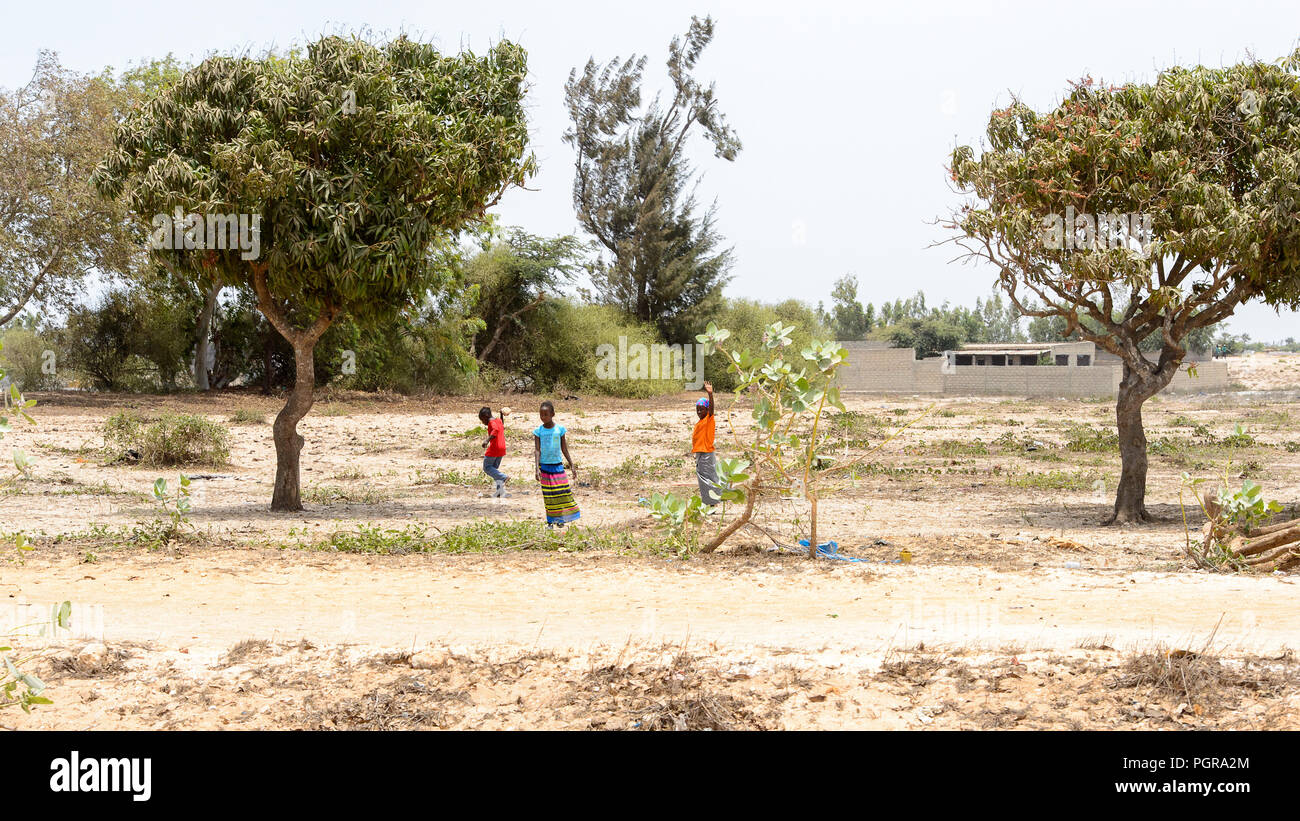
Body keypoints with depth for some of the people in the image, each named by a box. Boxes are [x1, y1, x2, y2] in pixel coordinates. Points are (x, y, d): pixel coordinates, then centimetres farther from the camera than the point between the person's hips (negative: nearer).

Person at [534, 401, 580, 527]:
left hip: (558, 465, 1)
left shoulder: (560, 429, -1)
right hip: (544, 466, -1)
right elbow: (537, 450, -6)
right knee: (548, 495, 2)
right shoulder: (538, 431, -3)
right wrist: (537, 468, -17)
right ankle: (550, 521, 9)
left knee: (563, 492, -3)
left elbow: (564, 450, 5)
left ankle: (561, 519, 8)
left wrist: (572, 466, 4)